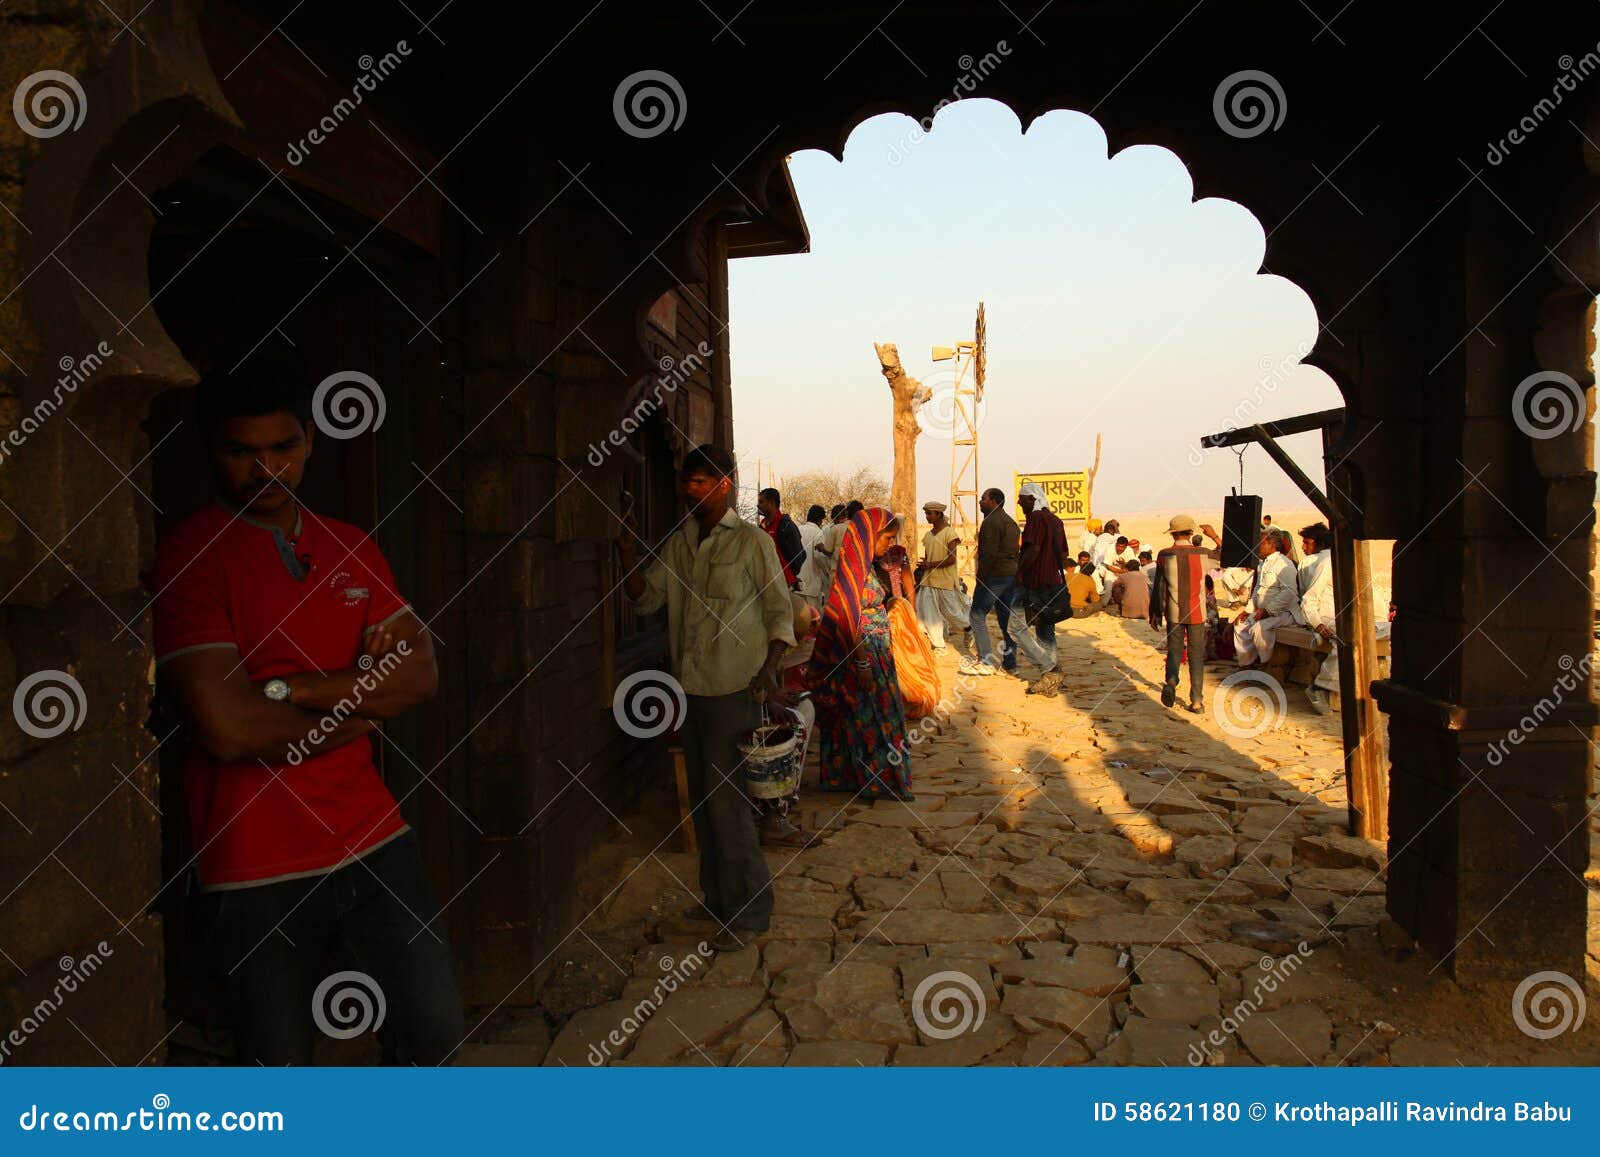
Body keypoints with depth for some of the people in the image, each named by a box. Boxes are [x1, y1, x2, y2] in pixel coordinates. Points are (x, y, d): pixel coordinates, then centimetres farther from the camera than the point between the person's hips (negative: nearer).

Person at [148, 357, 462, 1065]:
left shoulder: (351, 548, 7)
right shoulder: (189, 555, -12)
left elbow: (420, 673, -3)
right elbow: (229, 730, -21)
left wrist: (290, 689, -15)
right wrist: (359, 711, -7)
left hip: (373, 836, 5)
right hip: (261, 866, -5)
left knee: (437, 1028, 11)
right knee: (280, 1062, 10)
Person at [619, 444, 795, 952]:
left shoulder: (753, 542, -7)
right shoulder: (677, 543, 10)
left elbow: (780, 612, -5)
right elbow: (645, 599, 8)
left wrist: (768, 670, -18)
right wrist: (626, 550, -6)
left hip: (734, 687, -6)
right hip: (690, 685, 7)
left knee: (725, 797, -6)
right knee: (703, 796, 14)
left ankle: (749, 909, 7)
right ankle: (718, 896, 29)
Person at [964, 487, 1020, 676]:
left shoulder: (991, 522, -12)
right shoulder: (1011, 522, 19)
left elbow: (989, 554, -19)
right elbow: (1017, 551, 18)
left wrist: (981, 577, -15)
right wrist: (1014, 572, 18)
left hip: (994, 575, -9)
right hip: (1012, 575, 9)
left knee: (977, 616, -5)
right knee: (1006, 618, 12)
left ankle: (986, 662, -9)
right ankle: (1010, 662, 12)